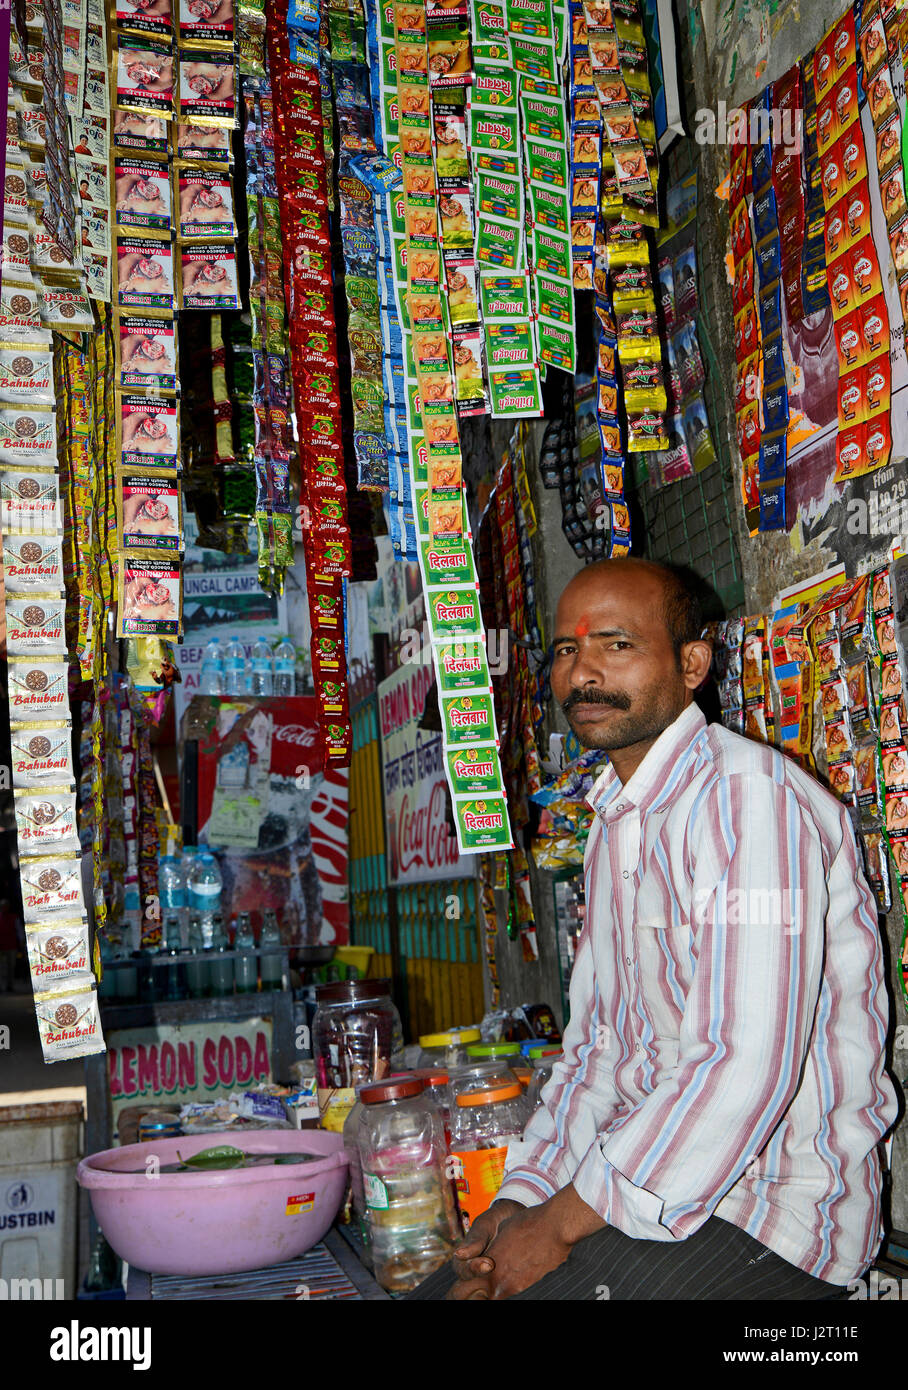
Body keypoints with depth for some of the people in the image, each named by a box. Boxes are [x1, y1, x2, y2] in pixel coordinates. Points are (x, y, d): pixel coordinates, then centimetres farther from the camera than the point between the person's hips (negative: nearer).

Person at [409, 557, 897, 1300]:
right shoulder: (616, 825, 13)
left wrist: (559, 1225, -18)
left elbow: (748, 1067, -26)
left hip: (780, 1207, -8)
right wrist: (522, 1197, 1)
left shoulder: (749, 792, -18)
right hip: (652, 1175, 8)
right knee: (439, 1287, 5)